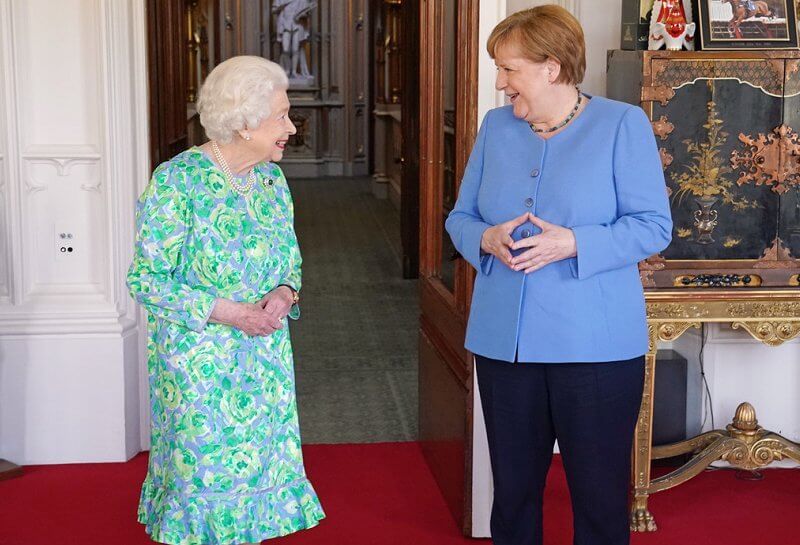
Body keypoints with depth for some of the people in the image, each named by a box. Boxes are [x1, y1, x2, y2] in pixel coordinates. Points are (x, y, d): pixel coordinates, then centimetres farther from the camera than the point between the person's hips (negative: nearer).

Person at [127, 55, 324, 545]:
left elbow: (292, 260, 15)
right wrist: (226, 312, -20)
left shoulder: (271, 177, 5)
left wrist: (284, 293, -8)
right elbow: (146, 280, -14)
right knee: (206, 471, 3)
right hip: (200, 364, -5)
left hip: (267, 357, 6)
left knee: (260, 468, 11)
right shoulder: (178, 182, -15)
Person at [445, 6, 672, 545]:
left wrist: (572, 243, -22)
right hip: (504, 340, 4)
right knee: (513, 486, 15)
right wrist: (487, 239, -11)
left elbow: (654, 227, -8)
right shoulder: (496, 127, 9)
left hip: (596, 345, -4)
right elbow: (461, 216, 12)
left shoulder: (622, 125, -5)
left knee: (600, 494, 5)